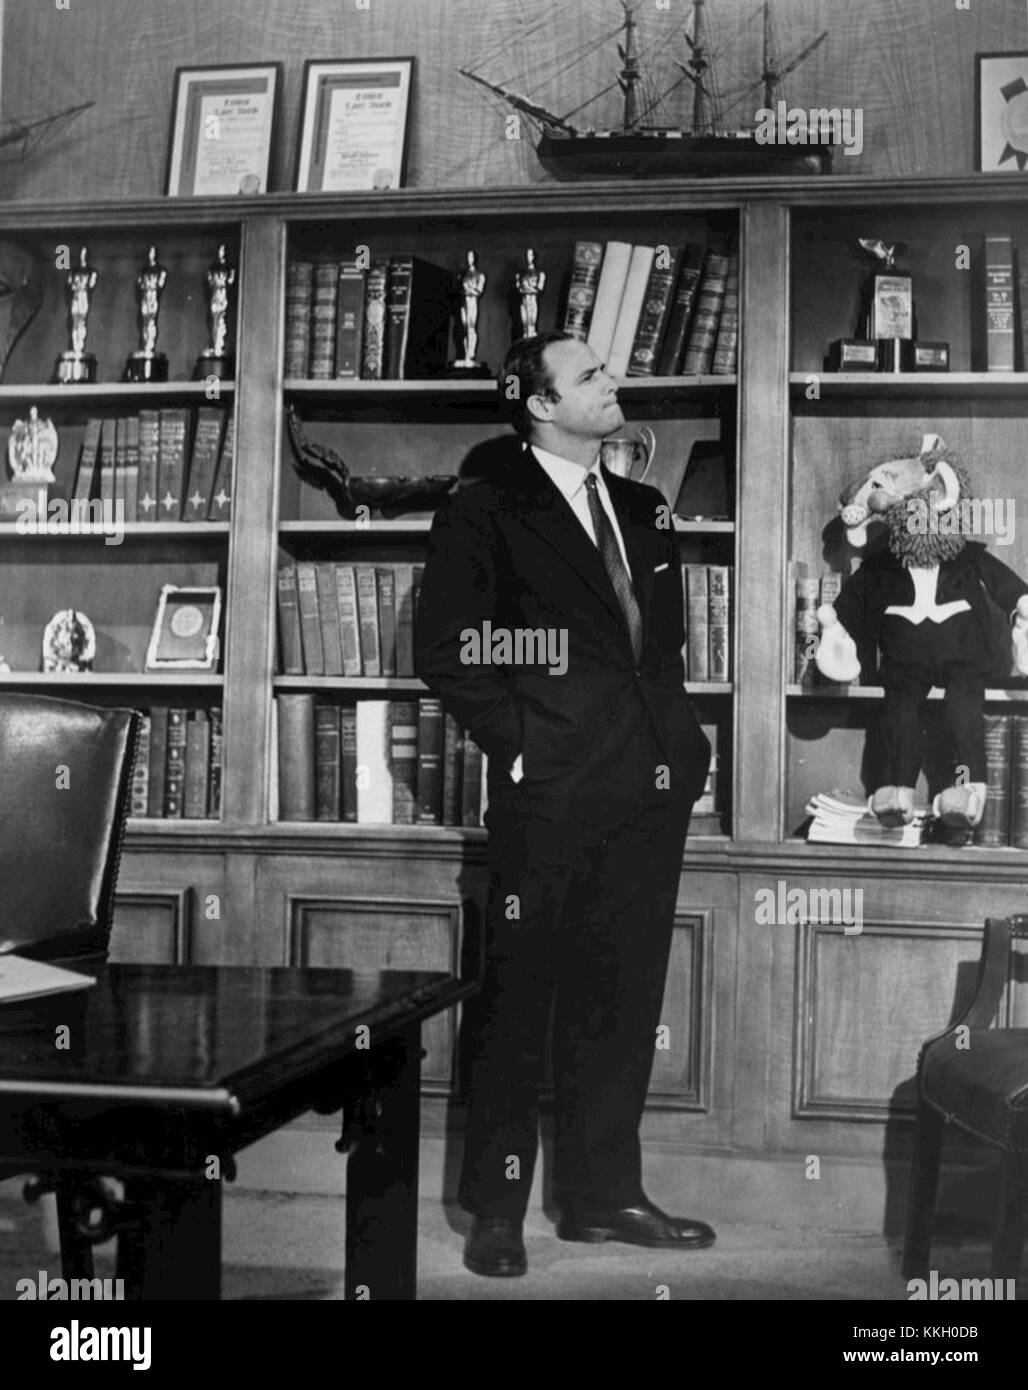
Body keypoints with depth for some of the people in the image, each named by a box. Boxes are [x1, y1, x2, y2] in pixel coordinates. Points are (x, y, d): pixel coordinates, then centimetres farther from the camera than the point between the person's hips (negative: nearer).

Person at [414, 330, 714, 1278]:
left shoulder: (642, 509, 16)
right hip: (549, 799, -6)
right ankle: (496, 1209, 13)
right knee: (516, 1002, 2)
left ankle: (604, 1196, 23)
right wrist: (517, 741, -10)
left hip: (651, 794, 6)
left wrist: (682, 738, 9)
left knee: (621, 1003, 11)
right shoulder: (486, 514, -3)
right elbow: (443, 648, -7)